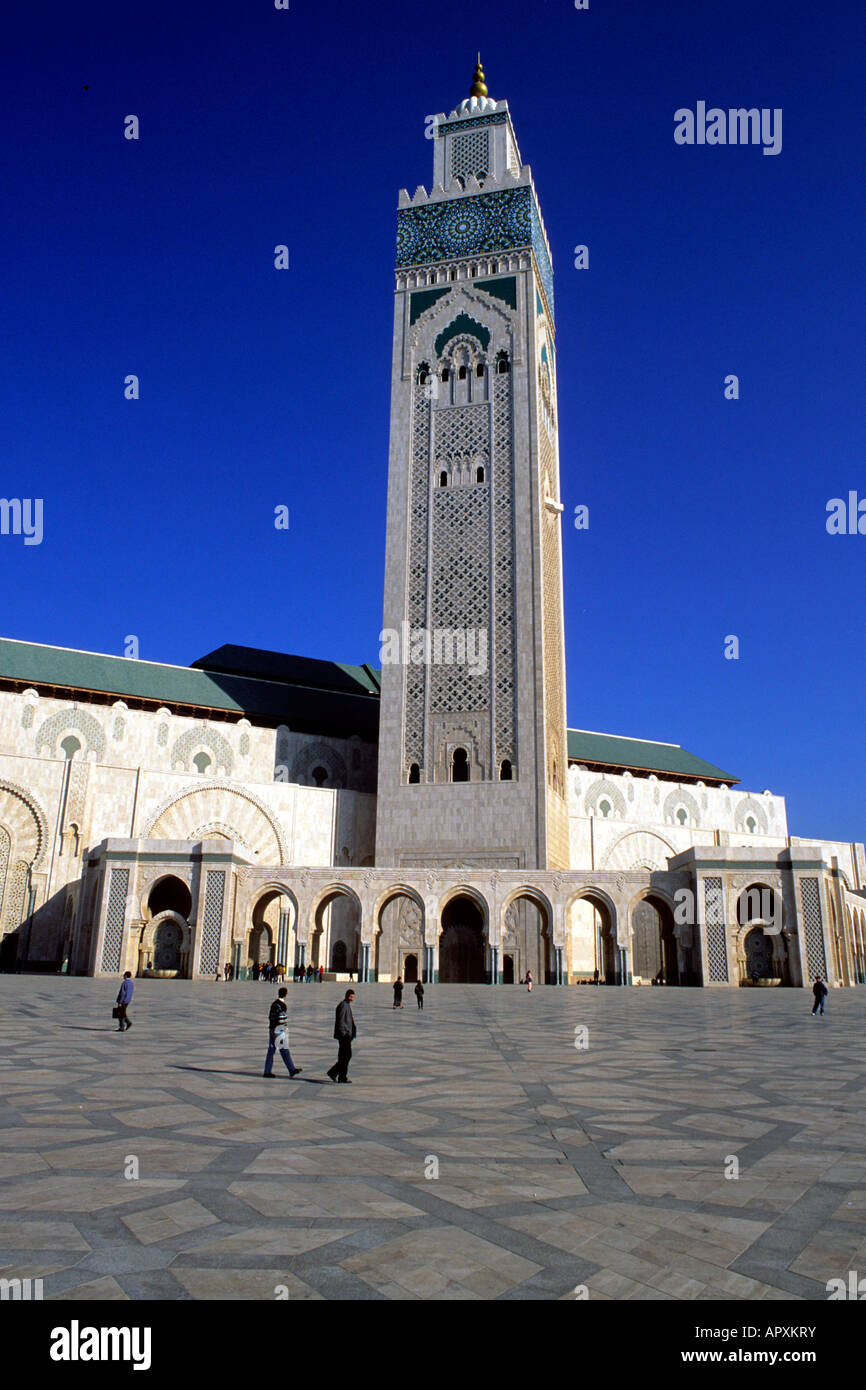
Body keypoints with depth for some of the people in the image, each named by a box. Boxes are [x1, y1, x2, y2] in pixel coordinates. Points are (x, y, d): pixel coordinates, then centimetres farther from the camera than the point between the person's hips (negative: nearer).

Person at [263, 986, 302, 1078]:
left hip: (271, 1029, 9)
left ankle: (267, 1071, 8)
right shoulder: (282, 1005, -15)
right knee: (284, 1050, -2)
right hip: (279, 1030, -9)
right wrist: (285, 1029, -16)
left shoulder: (274, 1004, 12)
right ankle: (292, 1070, 5)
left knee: (271, 1050, 9)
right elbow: (282, 1019, -20)